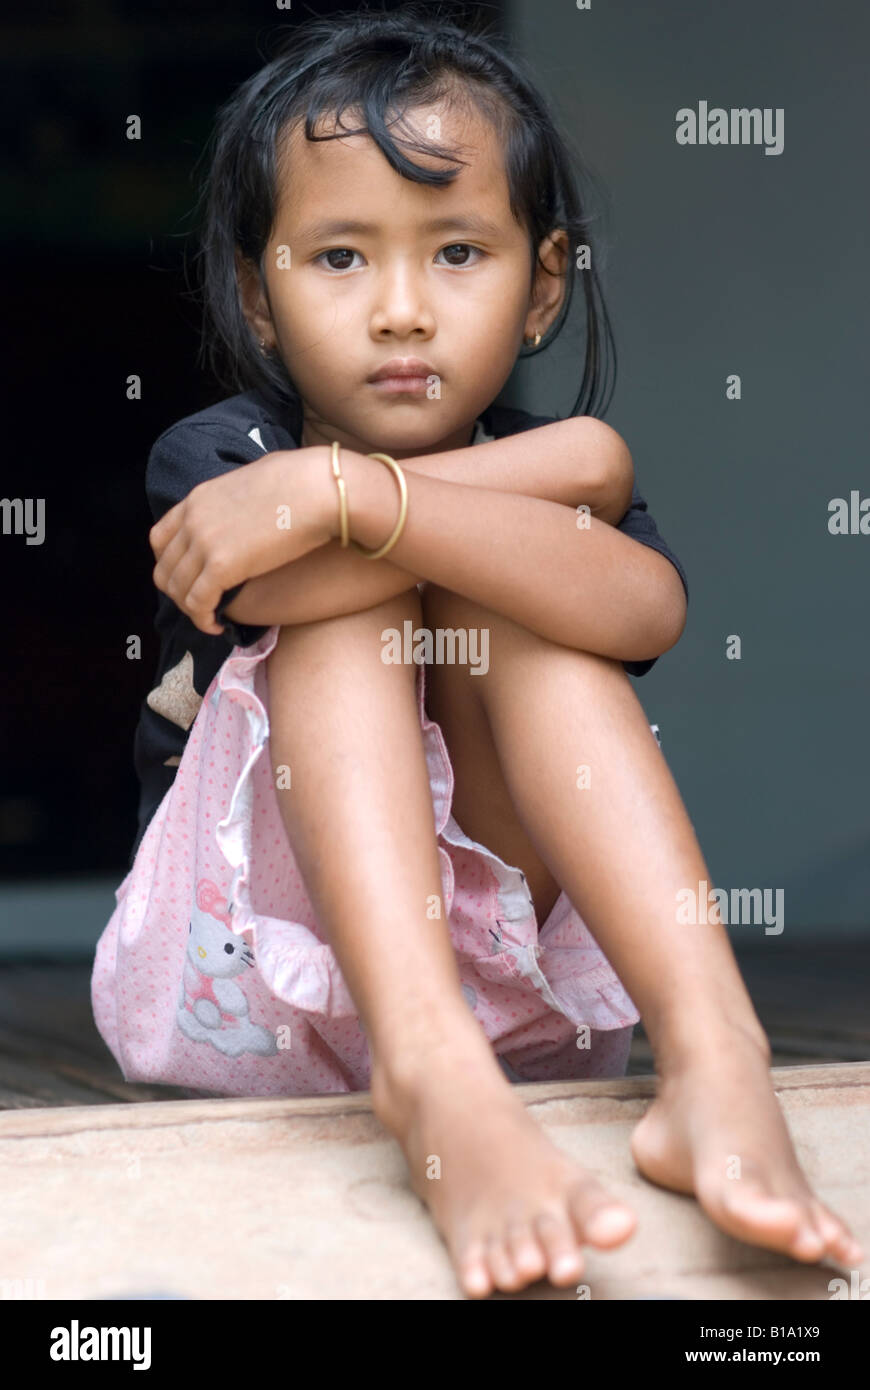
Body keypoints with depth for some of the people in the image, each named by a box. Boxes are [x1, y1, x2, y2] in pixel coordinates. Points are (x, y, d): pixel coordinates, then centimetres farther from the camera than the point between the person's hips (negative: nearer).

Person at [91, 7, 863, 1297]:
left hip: (510, 979, 1)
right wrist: (550, 470, -18)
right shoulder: (215, 460, -3)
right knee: (362, 576, -21)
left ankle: (713, 1049, -36)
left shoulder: (562, 476, -2)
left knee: (505, 600, -19)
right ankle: (433, 1087, -42)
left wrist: (341, 489, -33)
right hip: (257, 977, -1)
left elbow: (644, 607, -28)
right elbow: (287, 595, -27)